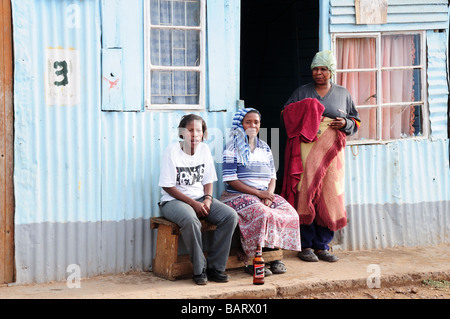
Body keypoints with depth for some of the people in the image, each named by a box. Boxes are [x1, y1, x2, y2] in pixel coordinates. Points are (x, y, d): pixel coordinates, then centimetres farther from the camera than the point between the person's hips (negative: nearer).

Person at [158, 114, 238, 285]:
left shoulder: (204, 149, 7)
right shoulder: (172, 151, -9)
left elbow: (208, 181, 12)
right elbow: (168, 186, -11)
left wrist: (207, 199, -9)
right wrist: (193, 203, -17)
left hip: (200, 198, 6)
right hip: (174, 200, -5)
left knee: (230, 216, -19)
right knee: (190, 220, -39)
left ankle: (215, 267, -12)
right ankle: (200, 269, -21)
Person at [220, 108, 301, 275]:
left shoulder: (265, 148, 19)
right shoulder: (232, 148, 0)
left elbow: (272, 176, 16)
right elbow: (230, 180, -9)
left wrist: (268, 195, -7)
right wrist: (258, 193, -15)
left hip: (265, 194, 6)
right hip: (239, 196, -6)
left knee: (290, 214, -20)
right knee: (263, 215, -34)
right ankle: (251, 261, -23)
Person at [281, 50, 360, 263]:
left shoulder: (343, 93, 15)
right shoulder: (301, 93, 12)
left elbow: (355, 121, 18)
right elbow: (285, 116, 9)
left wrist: (345, 124, -4)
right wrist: (305, 115, -9)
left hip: (331, 151, 2)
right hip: (305, 151, -1)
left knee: (329, 197, -1)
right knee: (305, 193, -7)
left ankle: (322, 246, 7)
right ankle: (305, 246, -1)